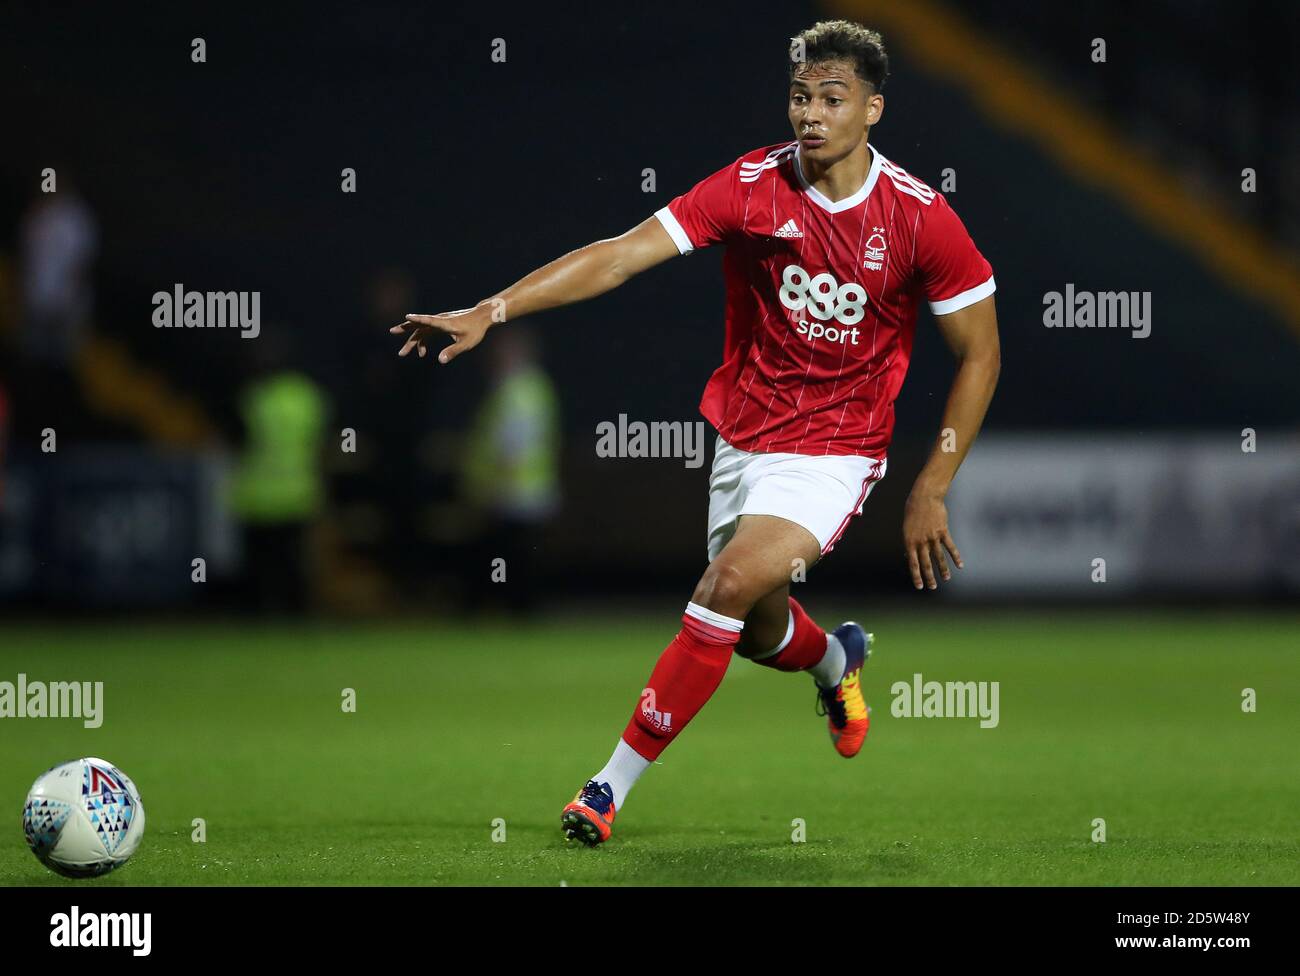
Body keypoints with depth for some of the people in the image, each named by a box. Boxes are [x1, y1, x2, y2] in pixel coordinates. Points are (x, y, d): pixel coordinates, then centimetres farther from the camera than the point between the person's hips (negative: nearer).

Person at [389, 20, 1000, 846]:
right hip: (745, 431, 4)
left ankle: (615, 783, -16)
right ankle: (837, 660, 53)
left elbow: (980, 354, -4)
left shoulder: (921, 218, -14)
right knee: (755, 628, 13)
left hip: (836, 448, -4)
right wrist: (489, 312, -28)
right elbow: (619, 256, -18)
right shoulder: (752, 187, -11)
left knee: (736, 578, -24)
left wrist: (930, 492, -7)